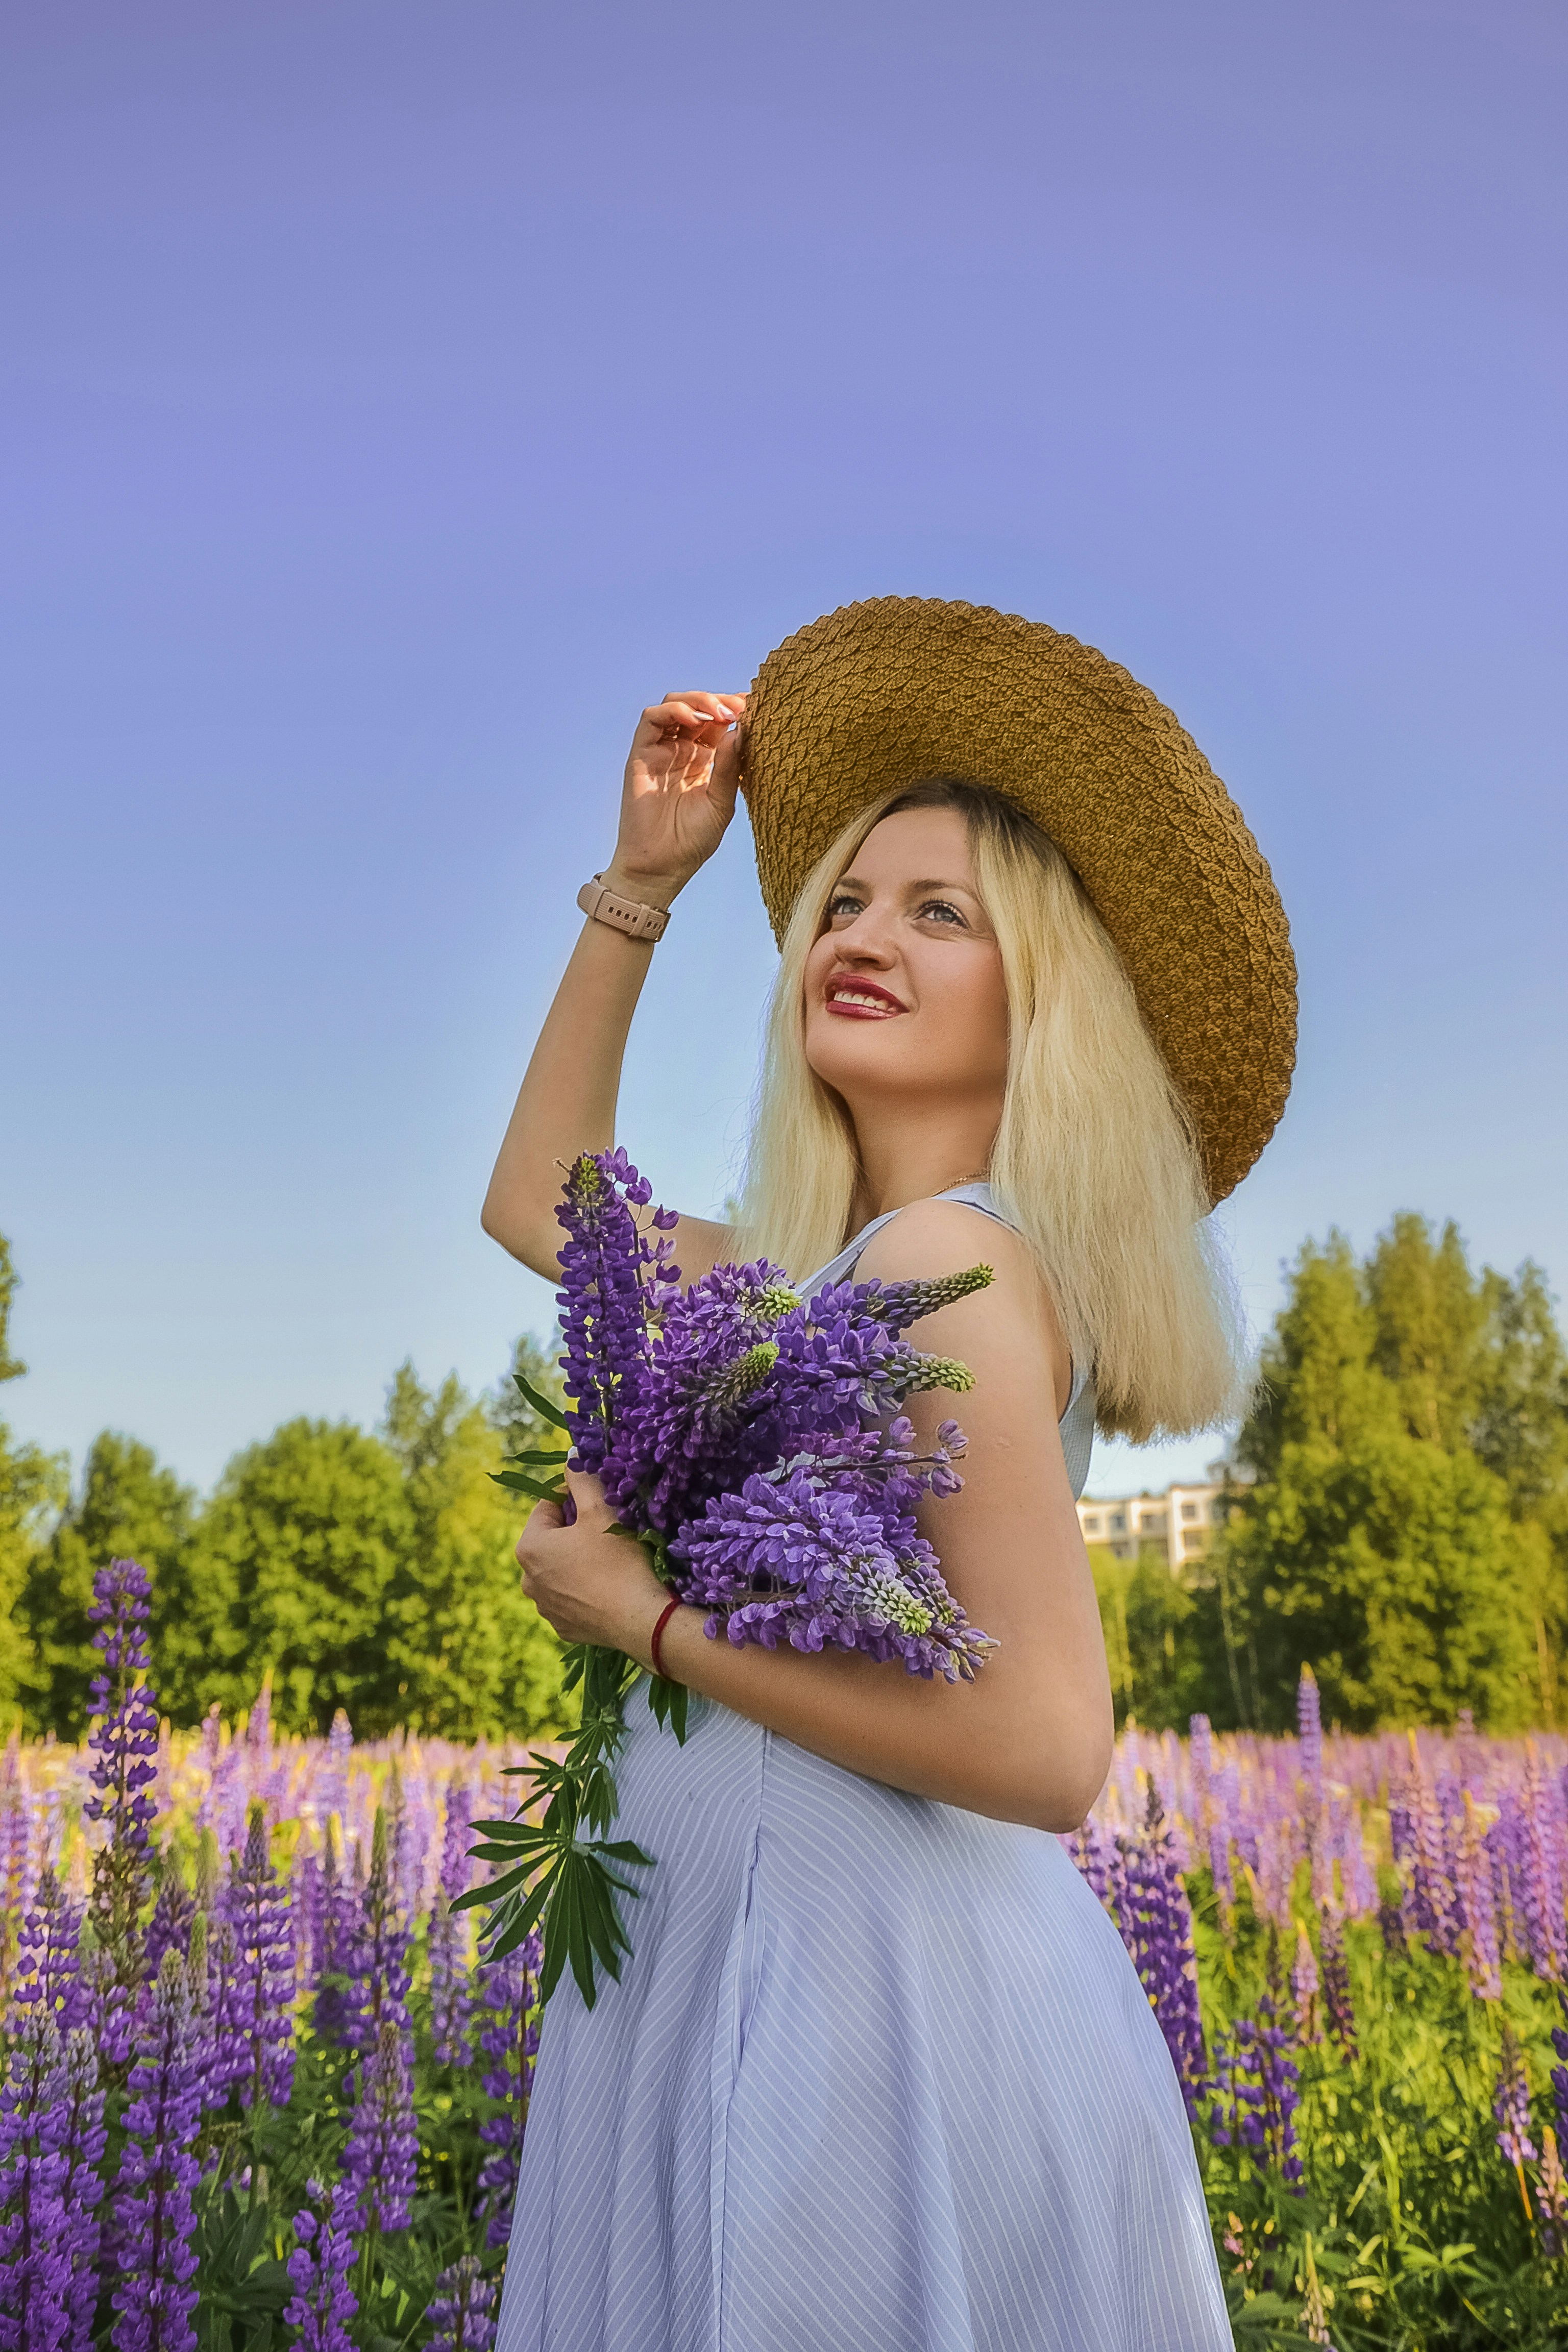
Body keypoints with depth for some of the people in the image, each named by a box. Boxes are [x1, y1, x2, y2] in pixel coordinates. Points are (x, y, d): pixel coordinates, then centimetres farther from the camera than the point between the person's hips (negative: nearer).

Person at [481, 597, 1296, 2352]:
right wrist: (638, 884, 16)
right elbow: (538, 1205, 22)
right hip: (774, 1961, 8)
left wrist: (650, 1621, -15)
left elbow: (1045, 1749, -23)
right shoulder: (836, 1270, 8)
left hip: (883, 1991, -8)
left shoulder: (951, 1255, -18)